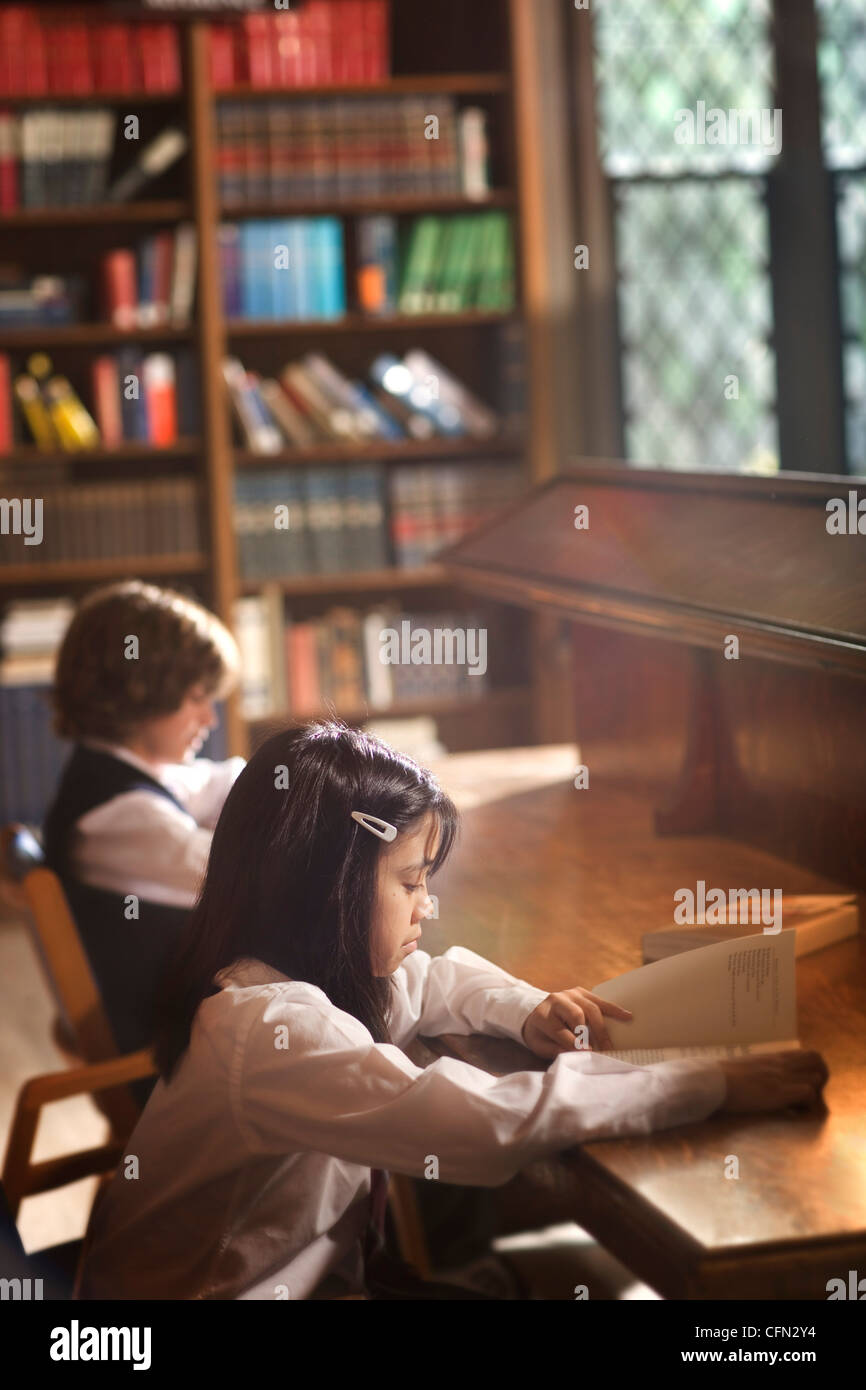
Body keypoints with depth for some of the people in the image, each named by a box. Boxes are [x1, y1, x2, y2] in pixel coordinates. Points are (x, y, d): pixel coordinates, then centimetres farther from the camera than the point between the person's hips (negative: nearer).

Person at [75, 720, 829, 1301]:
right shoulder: (271, 1028, -28)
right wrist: (717, 1084, -31)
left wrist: (528, 1012, -3)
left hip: (315, 1273, 8)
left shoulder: (298, 976, 0)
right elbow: (492, 1125, -38)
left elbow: (436, 977, 20)